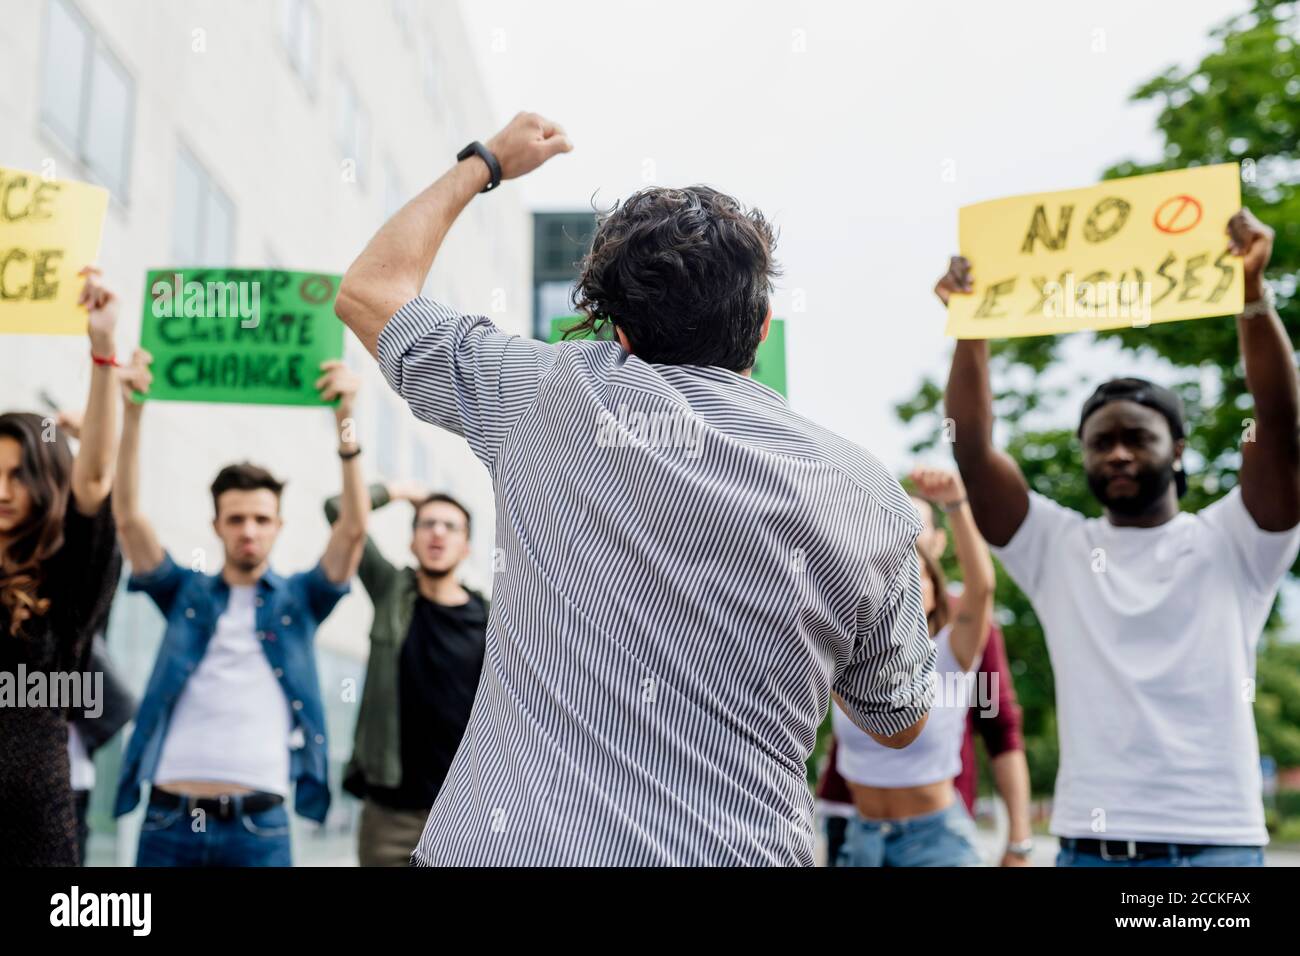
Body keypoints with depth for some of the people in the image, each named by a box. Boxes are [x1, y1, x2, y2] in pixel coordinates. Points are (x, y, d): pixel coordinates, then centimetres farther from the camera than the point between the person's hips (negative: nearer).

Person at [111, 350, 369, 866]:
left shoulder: (299, 597, 8)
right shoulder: (186, 591, 11)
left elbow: (353, 528, -6)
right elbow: (128, 517, 0)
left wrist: (345, 423, -17)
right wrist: (132, 413, -12)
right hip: (168, 820, 1)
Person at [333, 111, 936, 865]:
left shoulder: (550, 395, -6)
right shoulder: (870, 500, -2)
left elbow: (368, 290, 10)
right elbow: (900, 721, 13)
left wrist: (486, 162, 24)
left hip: (505, 838, 0)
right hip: (737, 848, 1)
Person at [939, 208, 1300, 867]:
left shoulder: (1230, 543, 3)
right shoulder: (1057, 549, 7)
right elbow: (972, 450, -2)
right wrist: (970, 327, -9)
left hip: (1215, 841, -1)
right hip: (1089, 842, 2)